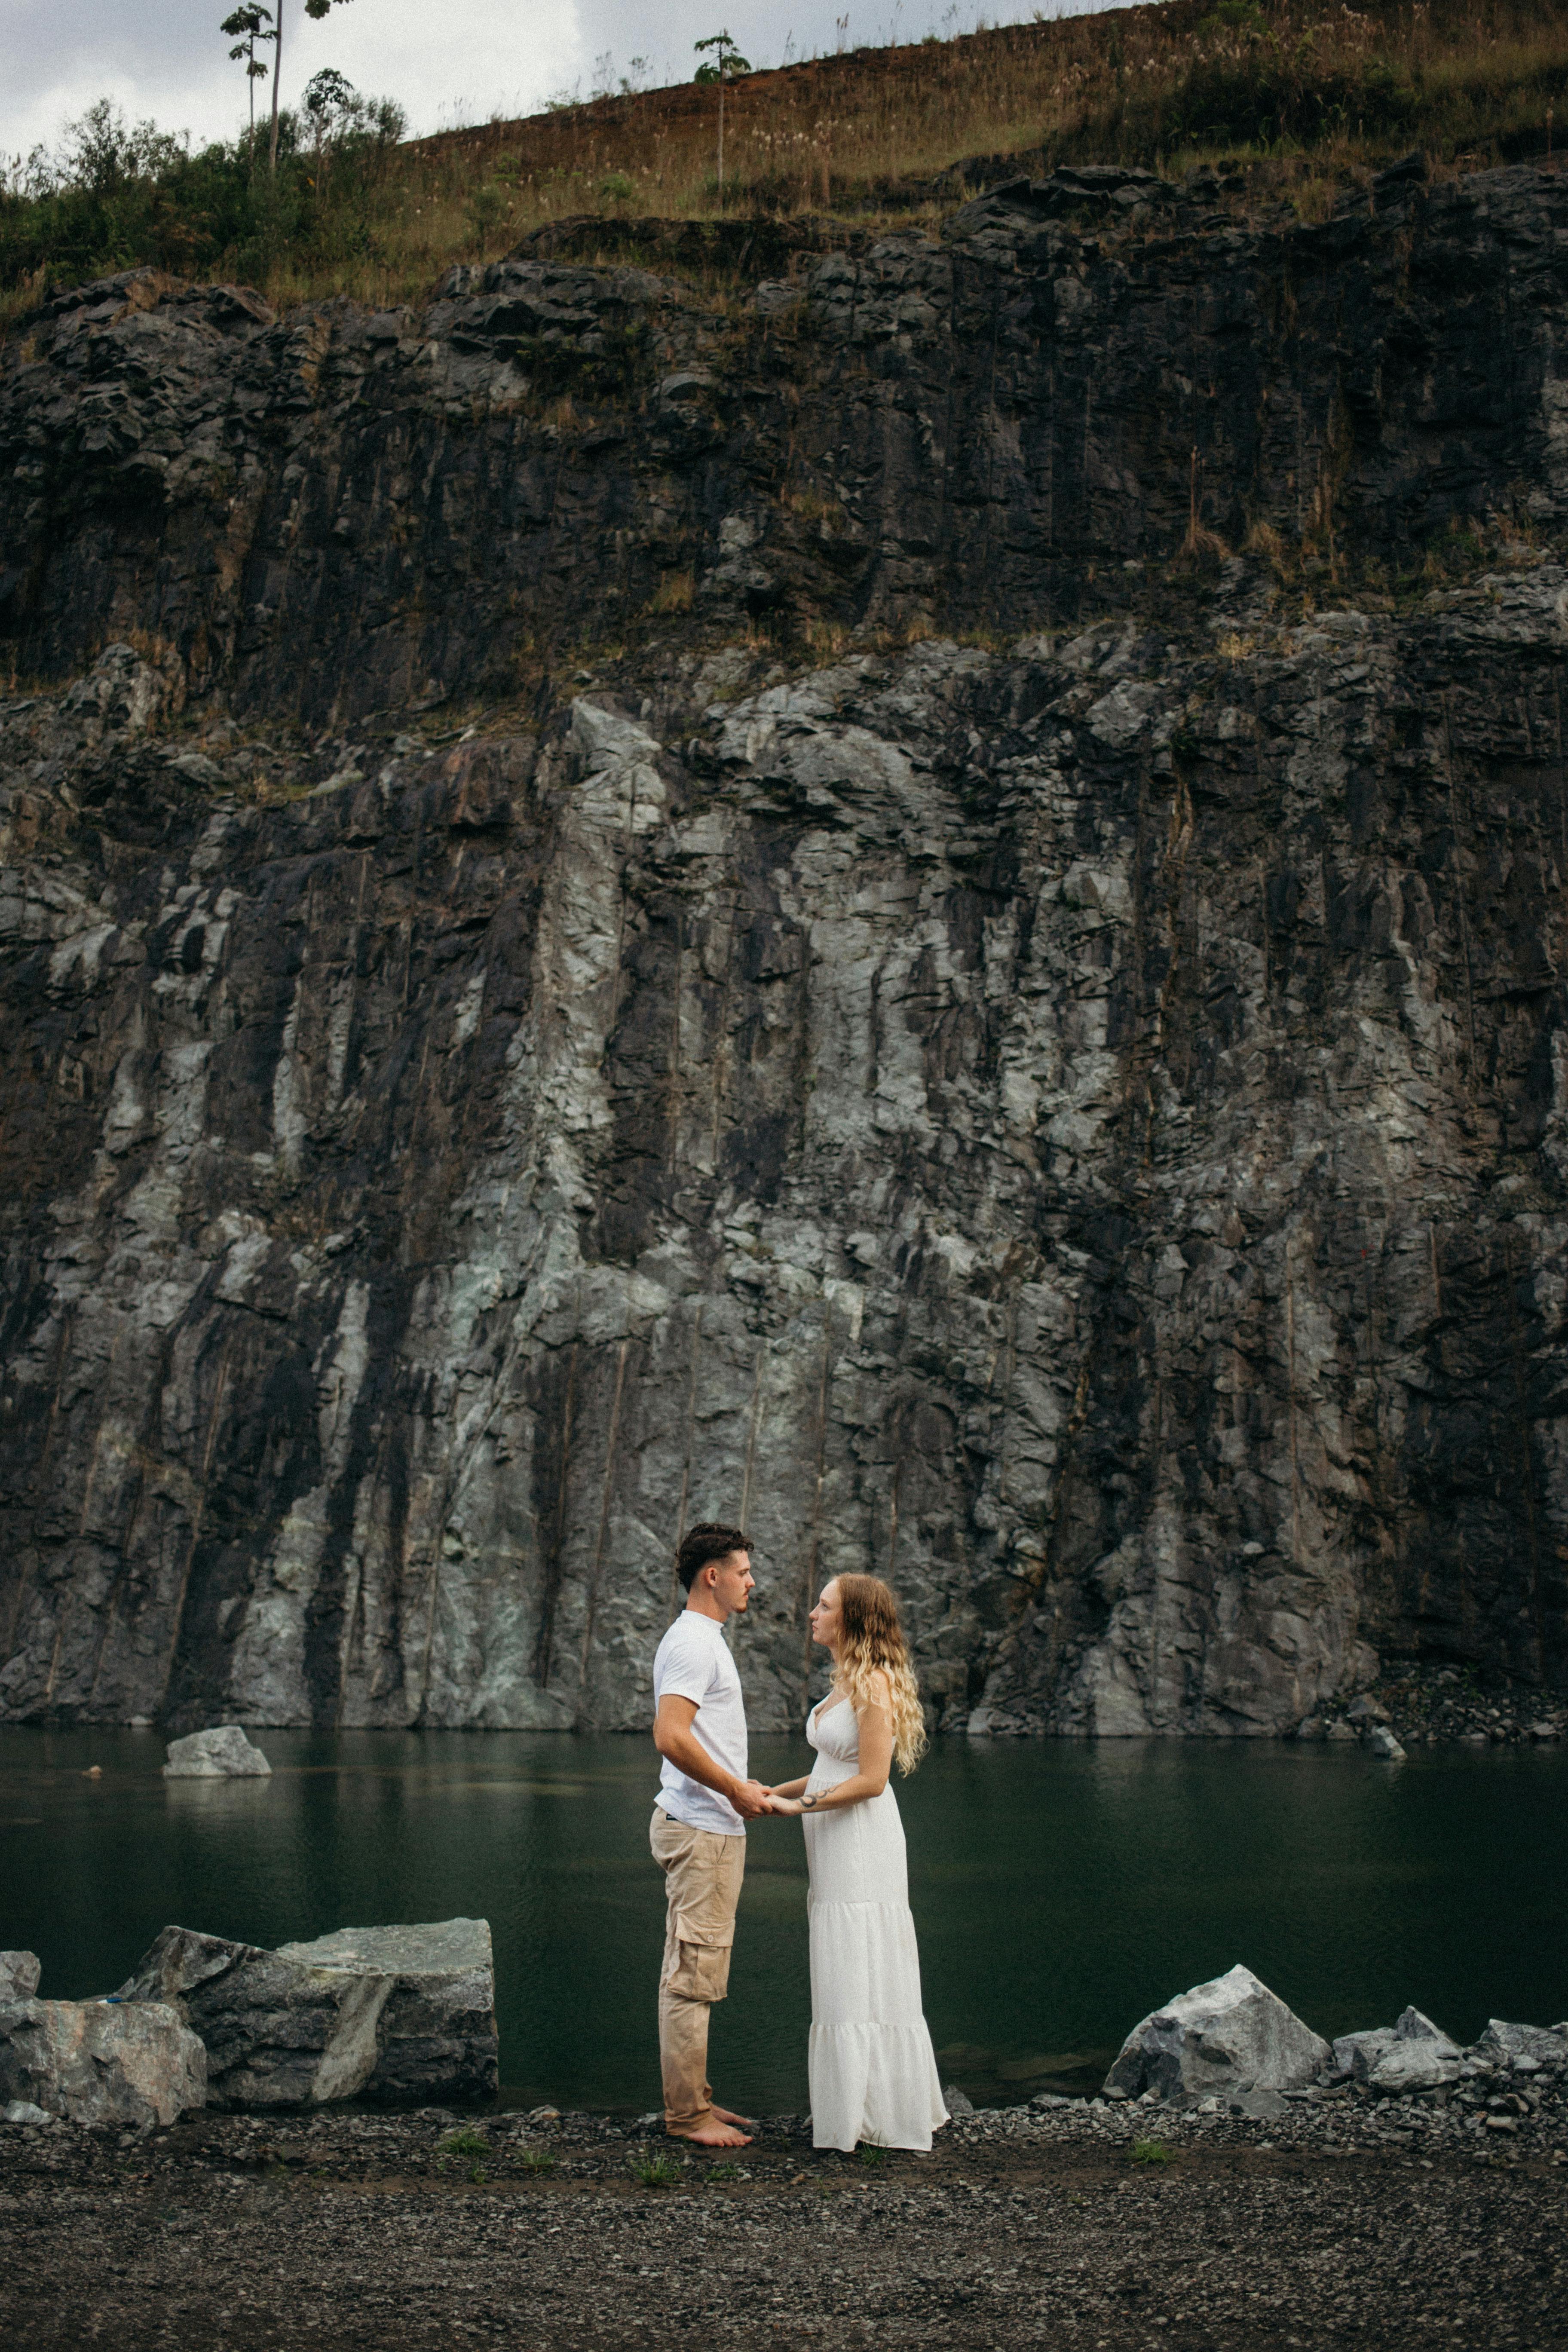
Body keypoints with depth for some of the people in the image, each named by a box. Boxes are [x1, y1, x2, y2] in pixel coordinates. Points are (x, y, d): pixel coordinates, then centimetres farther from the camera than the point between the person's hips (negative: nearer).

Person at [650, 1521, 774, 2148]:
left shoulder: (704, 1639, 17)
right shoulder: (693, 1643, -16)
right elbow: (670, 1738, -26)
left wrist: (741, 1787, 17)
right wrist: (736, 1790, -18)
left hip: (711, 1826, 11)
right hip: (701, 1832, -11)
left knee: (691, 1974, 15)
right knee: (693, 1976, -5)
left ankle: (693, 2100, 22)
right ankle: (687, 2114, 1)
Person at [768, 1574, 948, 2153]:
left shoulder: (875, 1683, -16)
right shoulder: (846, 1680, 13)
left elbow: (870, 1780, -20)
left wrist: (798, 1805, -16)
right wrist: (773, 1791, 13)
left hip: (861, 1843, -10)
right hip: (838, 1845, 10)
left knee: (861, 1980, -3)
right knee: (848, 1978, 13)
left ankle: (877, 2115, 5)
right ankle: (864, 2106, 21)